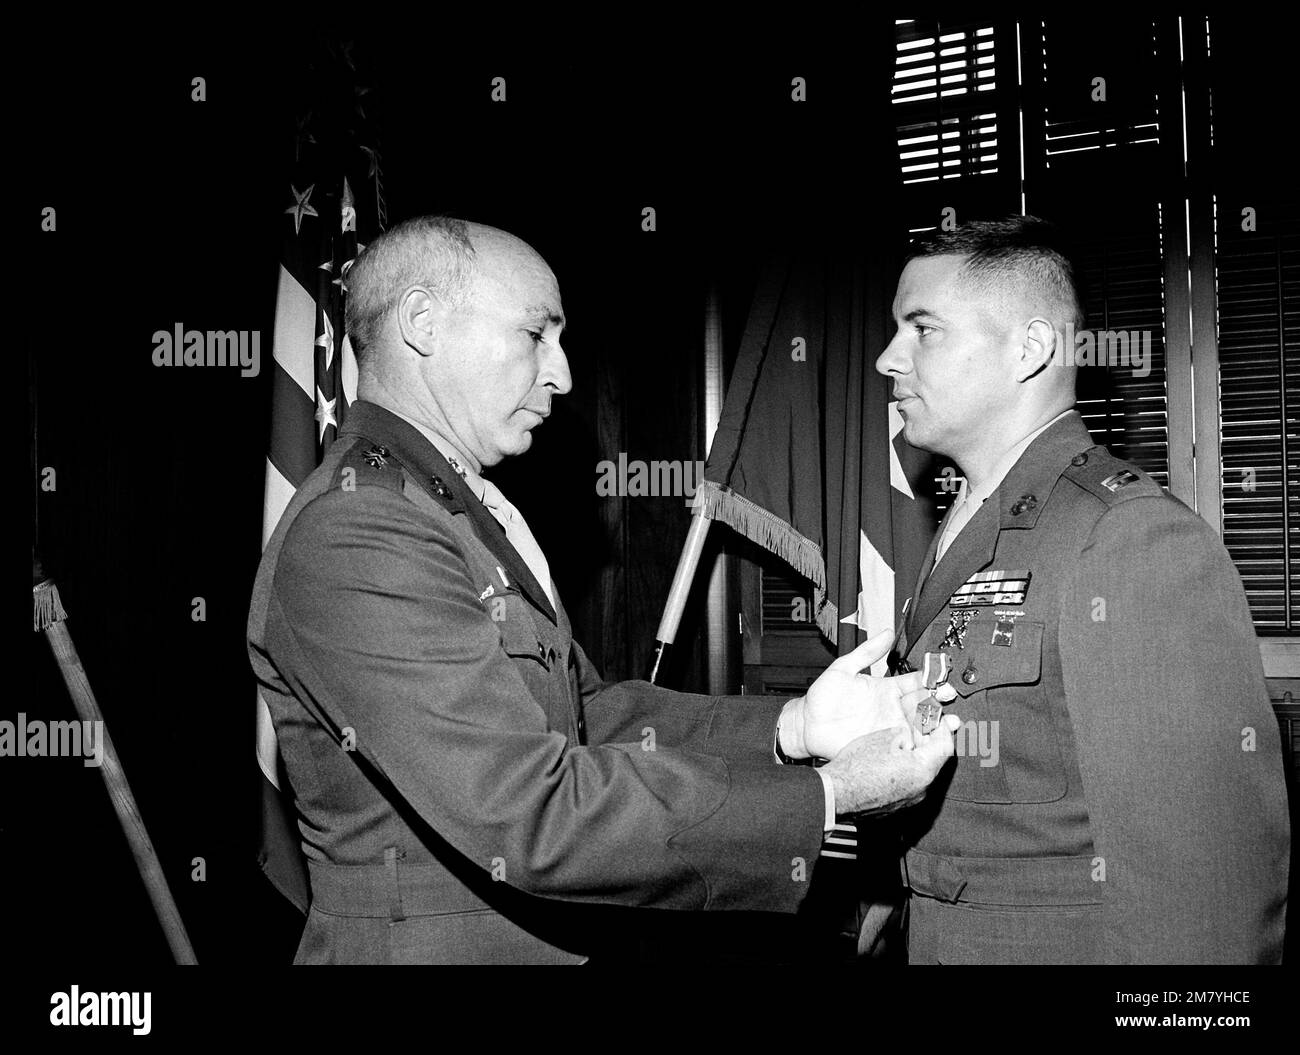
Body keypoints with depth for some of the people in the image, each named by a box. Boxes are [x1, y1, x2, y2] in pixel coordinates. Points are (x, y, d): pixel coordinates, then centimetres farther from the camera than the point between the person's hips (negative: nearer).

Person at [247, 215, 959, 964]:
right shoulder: (351, 542, -22)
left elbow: (583, 713, 8)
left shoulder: (466, 513, 11)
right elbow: (532, 814, -28)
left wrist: (789, 726, -6)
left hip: (555, 942, 9)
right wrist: (824, 797, -23)